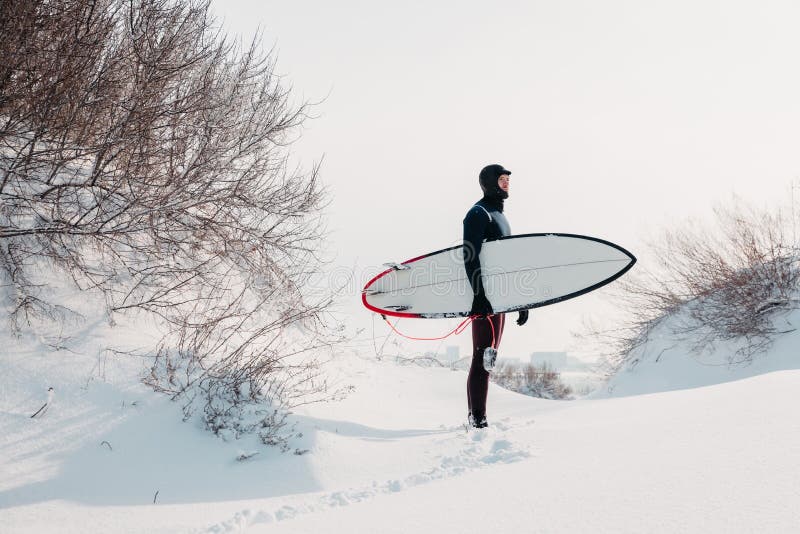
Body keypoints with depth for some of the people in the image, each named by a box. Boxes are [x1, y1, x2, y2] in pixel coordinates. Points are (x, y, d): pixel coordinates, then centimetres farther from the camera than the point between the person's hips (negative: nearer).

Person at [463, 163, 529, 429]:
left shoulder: (499, 216, 23)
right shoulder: (479, 213, -6)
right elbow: (470, 257, -18)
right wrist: (479, 294, -28)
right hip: (486, 297, -10)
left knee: (487, 358, 11)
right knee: (483, 357, -11)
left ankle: (476, 417, 17)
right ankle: (478, 418, -10)